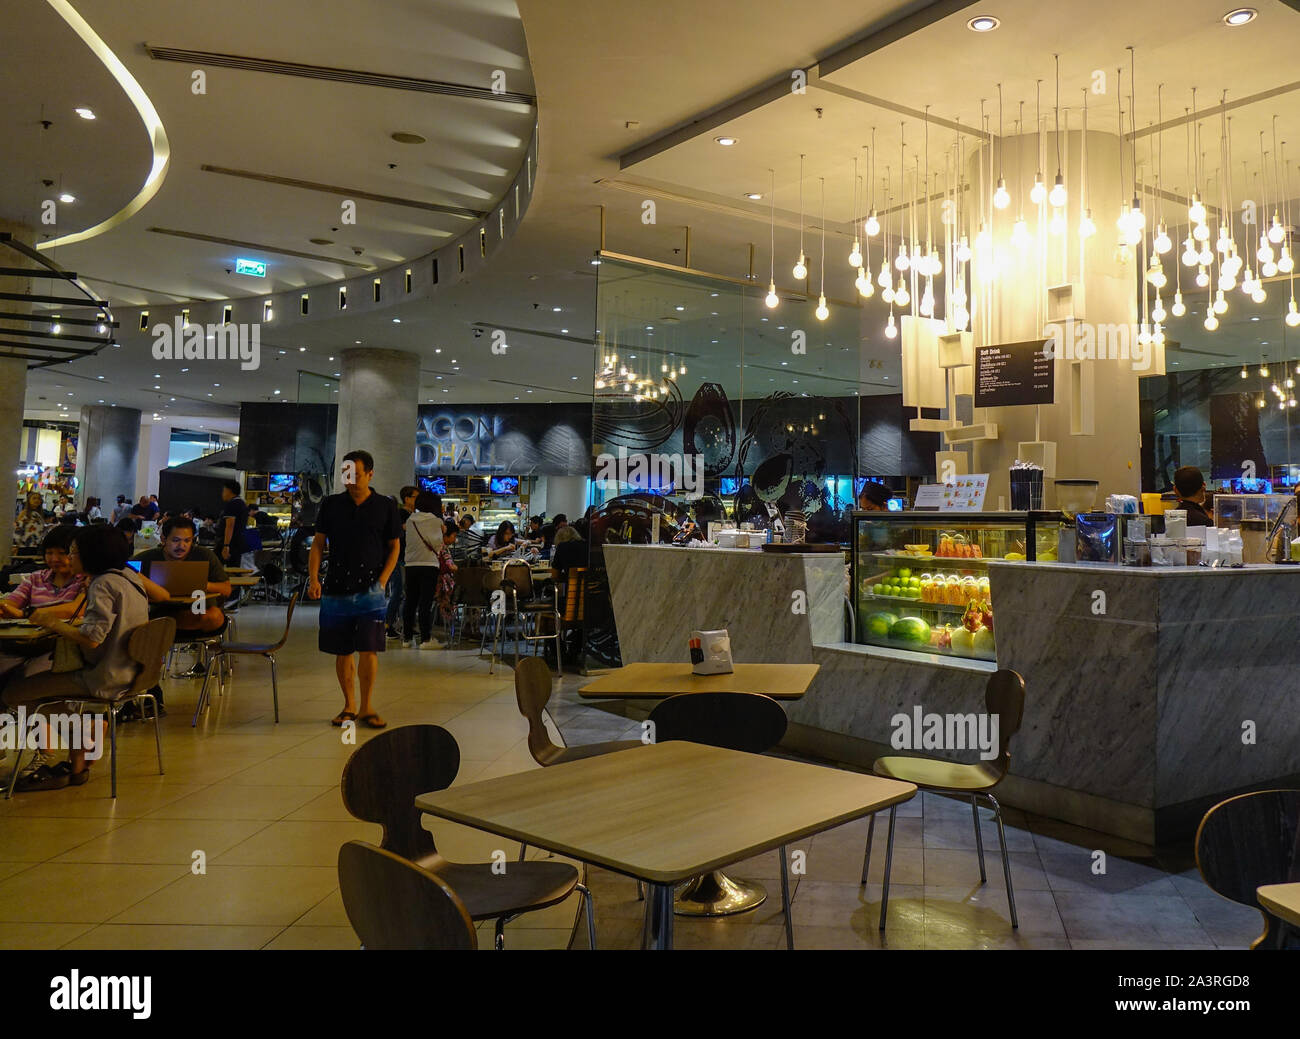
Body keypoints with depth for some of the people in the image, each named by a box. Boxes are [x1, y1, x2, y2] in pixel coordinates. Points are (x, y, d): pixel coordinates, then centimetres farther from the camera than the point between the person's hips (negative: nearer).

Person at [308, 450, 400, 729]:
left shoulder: (385, 506, 3)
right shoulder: (331, 505, 7)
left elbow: (394, 546, 8)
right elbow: (318, 543, 9)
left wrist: (382, 581, -4)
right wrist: (313, 578, -4)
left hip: (369, 590, -2)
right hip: (336, 589, 2)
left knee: (369, 650, -7)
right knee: (342, 651, 7)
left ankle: (366, 707, 7)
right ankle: (349, 705, 20)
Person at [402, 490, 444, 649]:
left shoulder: (410, 521, 8)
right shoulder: (436, 521, -6)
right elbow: (438, 545, -5)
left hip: (410, 564, 5)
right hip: (429, 564, -5)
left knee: (410, 602, 11)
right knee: (426, 603, -3)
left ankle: (408, 637, 16)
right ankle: (426, 639, -4)